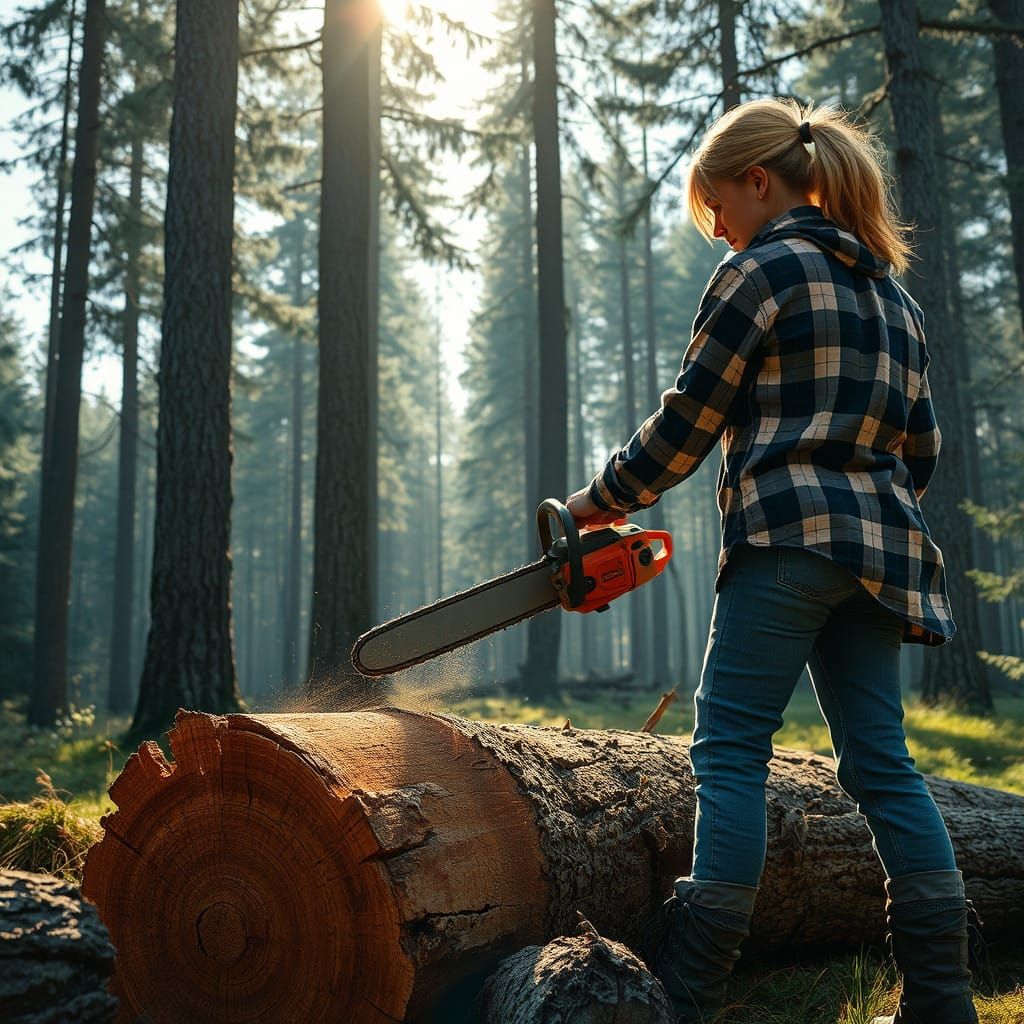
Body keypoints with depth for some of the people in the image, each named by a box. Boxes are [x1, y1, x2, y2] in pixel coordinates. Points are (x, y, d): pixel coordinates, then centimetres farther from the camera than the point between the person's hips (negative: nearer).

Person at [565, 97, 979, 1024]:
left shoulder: (762, 270, -3)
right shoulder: (891, 292, 21)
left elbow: (687, 424, -4)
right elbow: (922, 445, 20)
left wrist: (601, 500, 8)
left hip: (789, 534, -8)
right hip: (884, 542, 8)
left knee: (731, 749, -7)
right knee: (880, 760, 9)